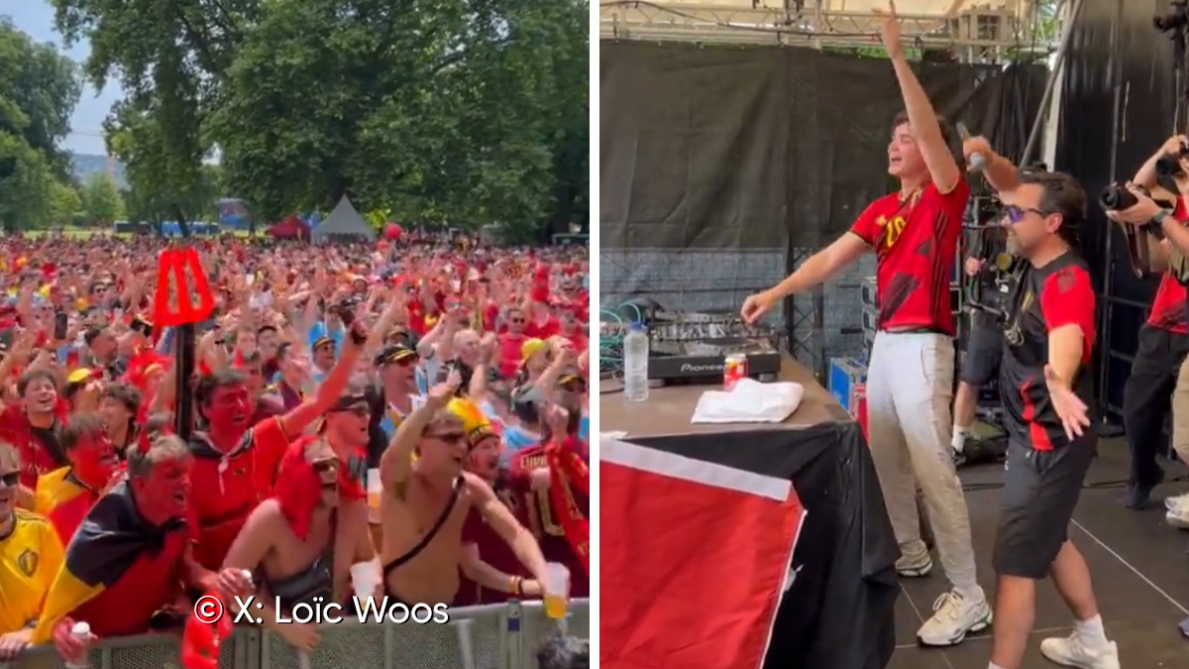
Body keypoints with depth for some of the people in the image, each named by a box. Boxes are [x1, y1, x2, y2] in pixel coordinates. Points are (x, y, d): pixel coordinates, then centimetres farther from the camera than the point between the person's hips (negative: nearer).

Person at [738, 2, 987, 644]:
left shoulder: (946, 196, -6)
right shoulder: (880, 210, 12)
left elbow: (931, 130, -21)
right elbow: (829, 259, 6)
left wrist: (898, 57, -26)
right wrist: (776, 291, -6)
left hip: (923, 346, -8)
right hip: (885, 342, 8)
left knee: (933, 469, -11)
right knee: (885, 459, 17)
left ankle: (969, 597, -5)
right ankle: (910, 553, 36)